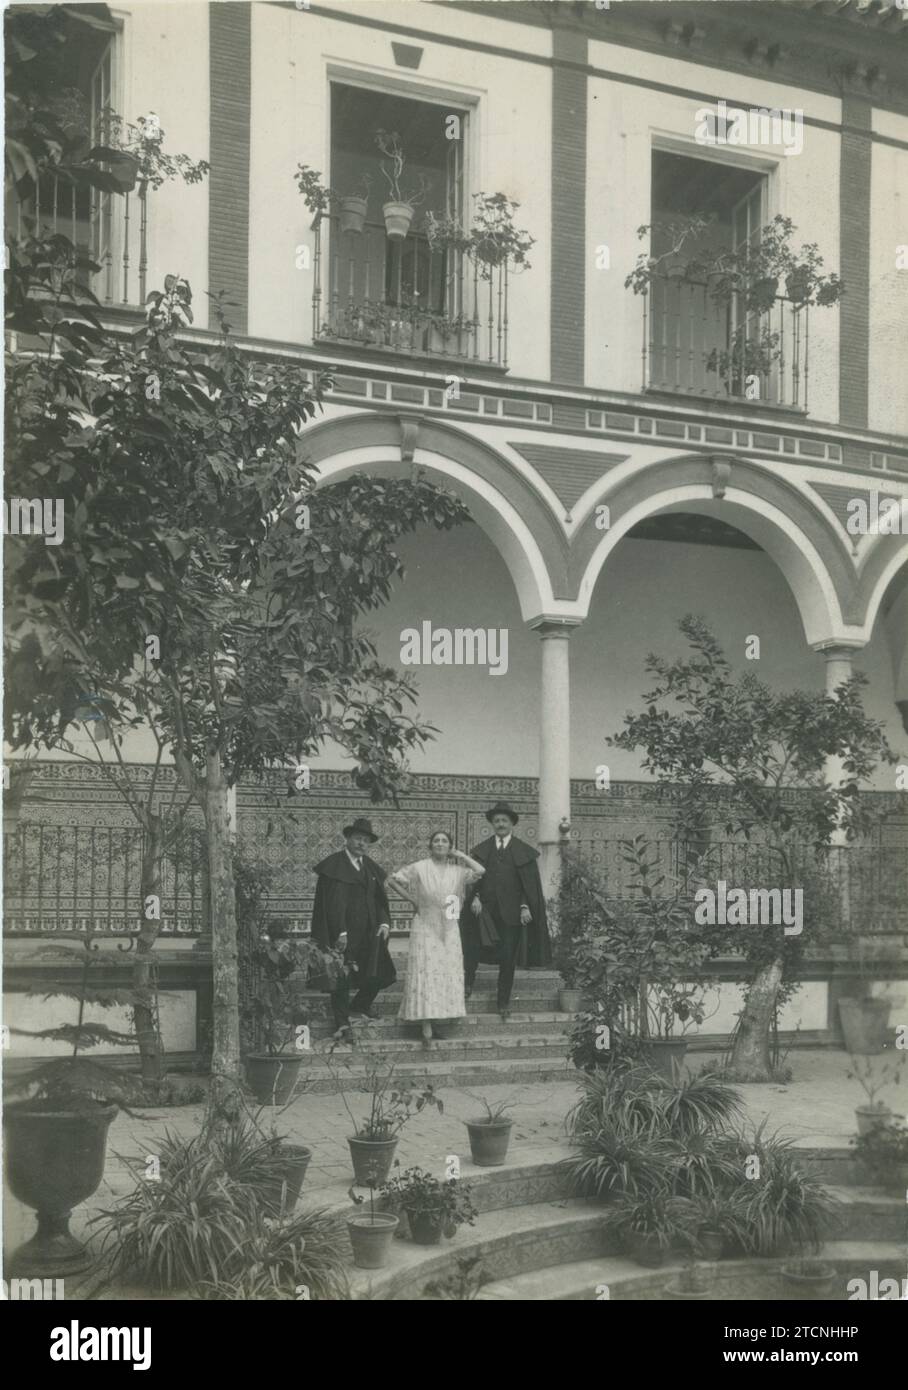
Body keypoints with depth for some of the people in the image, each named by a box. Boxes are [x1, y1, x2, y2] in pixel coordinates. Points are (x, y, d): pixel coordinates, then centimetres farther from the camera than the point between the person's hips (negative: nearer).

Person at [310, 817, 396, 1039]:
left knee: (379, 975, 8)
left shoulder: (372, 868, 15)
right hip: (343, 934, -6)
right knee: (342, 979, -4)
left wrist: (384, 922, -2)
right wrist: (340, 932, -18)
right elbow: (333, 902, -12)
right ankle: (341, 1023, 3)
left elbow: (380, 899, 15)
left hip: (369, 935, 6)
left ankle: (359, 1006, 32)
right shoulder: (333, 865, -6)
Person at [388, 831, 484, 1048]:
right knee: (426, 974, -6)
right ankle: (427, 1030, -8)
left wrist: (460, 855, -6)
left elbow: (480, 871, -16)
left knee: (448, 976, 5)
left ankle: (439, 1018, 18)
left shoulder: (457, 870, 0)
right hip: (425, 929, -3)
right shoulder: (419, 868, -5)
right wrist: (411, 898, -2)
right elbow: (393, 878, 1)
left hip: (449, 931, 3)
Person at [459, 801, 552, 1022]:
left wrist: (525, 907, -9)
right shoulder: (481, 850, 10)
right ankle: (467, 982, -17)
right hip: (485, 908, 1)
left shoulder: (524, 852, 5)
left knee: (507, 959, 2)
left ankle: (504, 1004, 13)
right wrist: (475, 897, -11)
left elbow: (530, 884, 2)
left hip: (511, 912, -1)